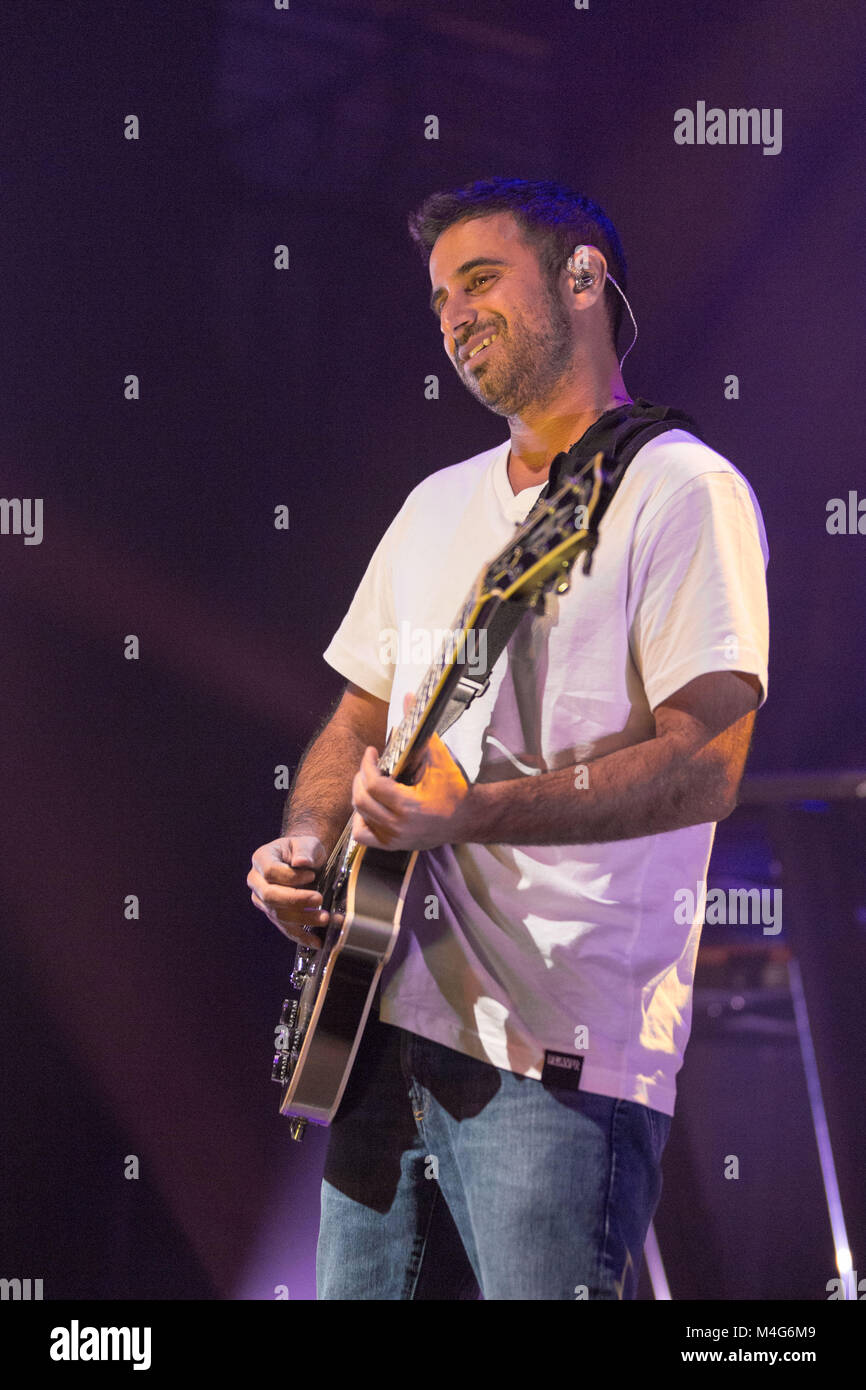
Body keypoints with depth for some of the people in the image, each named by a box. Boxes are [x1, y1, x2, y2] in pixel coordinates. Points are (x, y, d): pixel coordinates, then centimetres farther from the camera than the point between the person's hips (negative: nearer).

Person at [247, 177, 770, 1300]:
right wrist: (305, 849, 5)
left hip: (561, 1060, -7)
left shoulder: (680, 491, -5)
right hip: (387, 1024, 8)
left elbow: (703, 767, -16)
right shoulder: (439, 505, 20)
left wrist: (469, 810, -25)